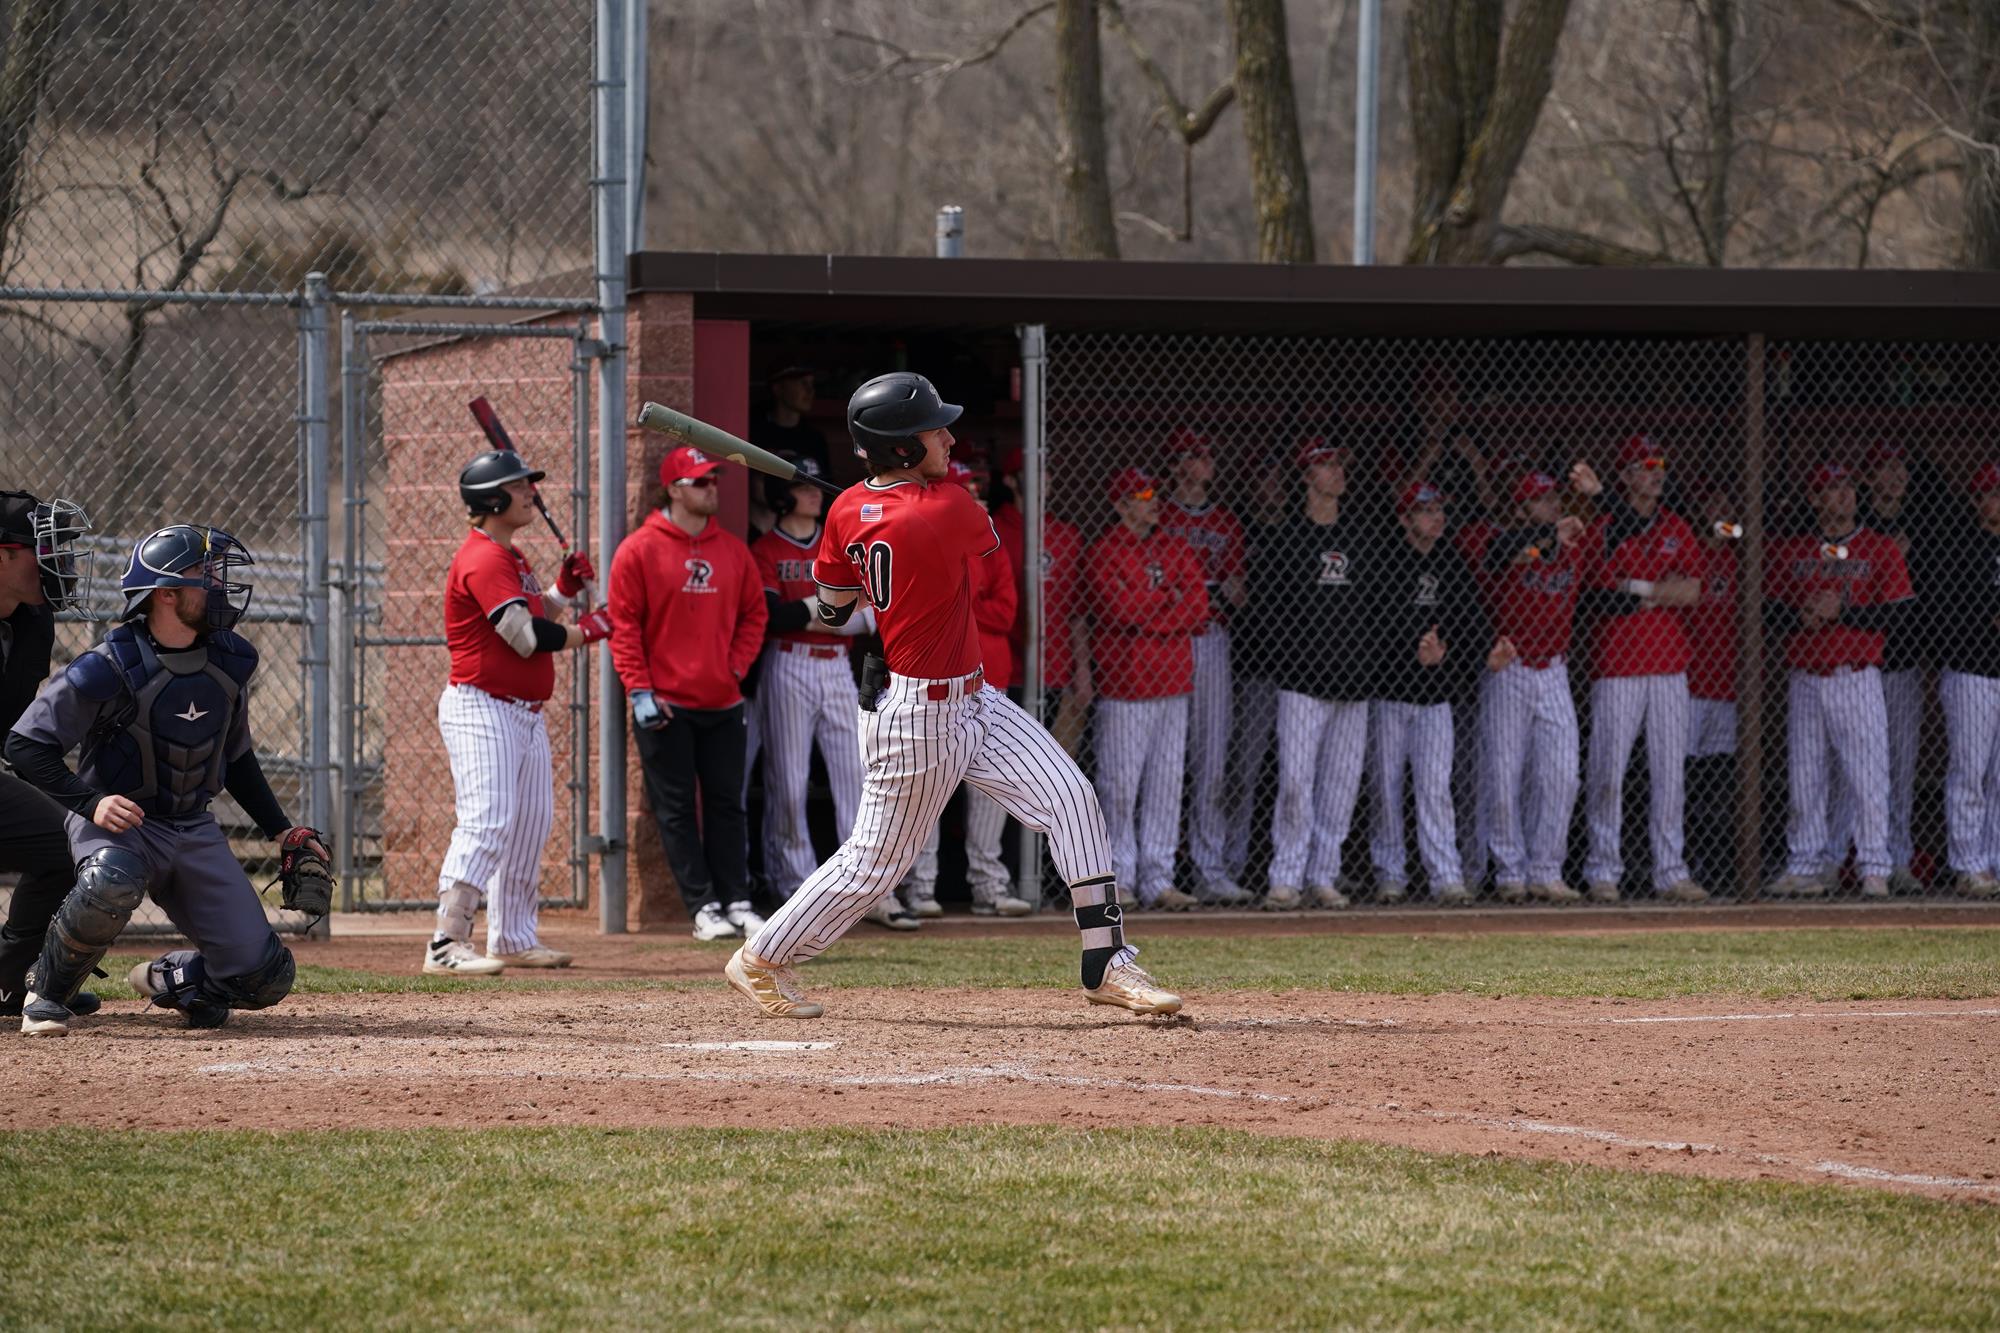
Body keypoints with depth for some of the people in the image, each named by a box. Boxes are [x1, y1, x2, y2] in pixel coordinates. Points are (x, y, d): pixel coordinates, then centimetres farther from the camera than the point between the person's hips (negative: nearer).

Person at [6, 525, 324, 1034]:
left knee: (265, 977, -6)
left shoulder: (230, 659, 0)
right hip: (118, 820, -5)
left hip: (195, 830, 5)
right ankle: (47, 993, -15)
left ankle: (169, 977, 27)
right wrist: (91, 802, -27)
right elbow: (25, 745, -15)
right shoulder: (107, 670, -20)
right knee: (112, 879, -43)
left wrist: (280, 829, 9)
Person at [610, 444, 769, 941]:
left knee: (728, 804, 6)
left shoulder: (732, 549, 10)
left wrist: (738, 664, 2)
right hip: (665, 705, -4)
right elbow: (624, 624, -6)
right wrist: (640, 690, -12)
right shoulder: (640, 550, -4)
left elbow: (754, 612, 17)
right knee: (677, 808, -2)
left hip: (723, 701, 4)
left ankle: (737, 901, 9)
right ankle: (702, 906, 0)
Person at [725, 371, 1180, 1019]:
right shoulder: (948, 510, -25)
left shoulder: (848, 510, -3)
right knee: (876, 861, 5)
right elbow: (988, 537, -1)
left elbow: (831, 601, 10)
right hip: (919, 716, -9)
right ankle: (761, 959, 23)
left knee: (1070, 797, 3)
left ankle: (1106, 964, 5)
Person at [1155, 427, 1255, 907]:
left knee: (1212, 764, 1)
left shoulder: (1226, 523, 17)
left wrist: (1233, 591, -3)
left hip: (1212, 645, 4)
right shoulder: (1155, 518, 3)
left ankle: (1211, 875, 2)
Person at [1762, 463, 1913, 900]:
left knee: (1868, 777, -8)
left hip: (1856, 679, -3)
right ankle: (1804, 867, 11)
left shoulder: (1880, 549, 3)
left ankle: (1874, 869, -4)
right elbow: (1768, 609, 12)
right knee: (1803, 778, 5)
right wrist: (1799, 617, -9)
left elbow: (1897, 614, -3)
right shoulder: (1790, 551, 12)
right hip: (1805, 680, 3)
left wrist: (1841, 611, -12)